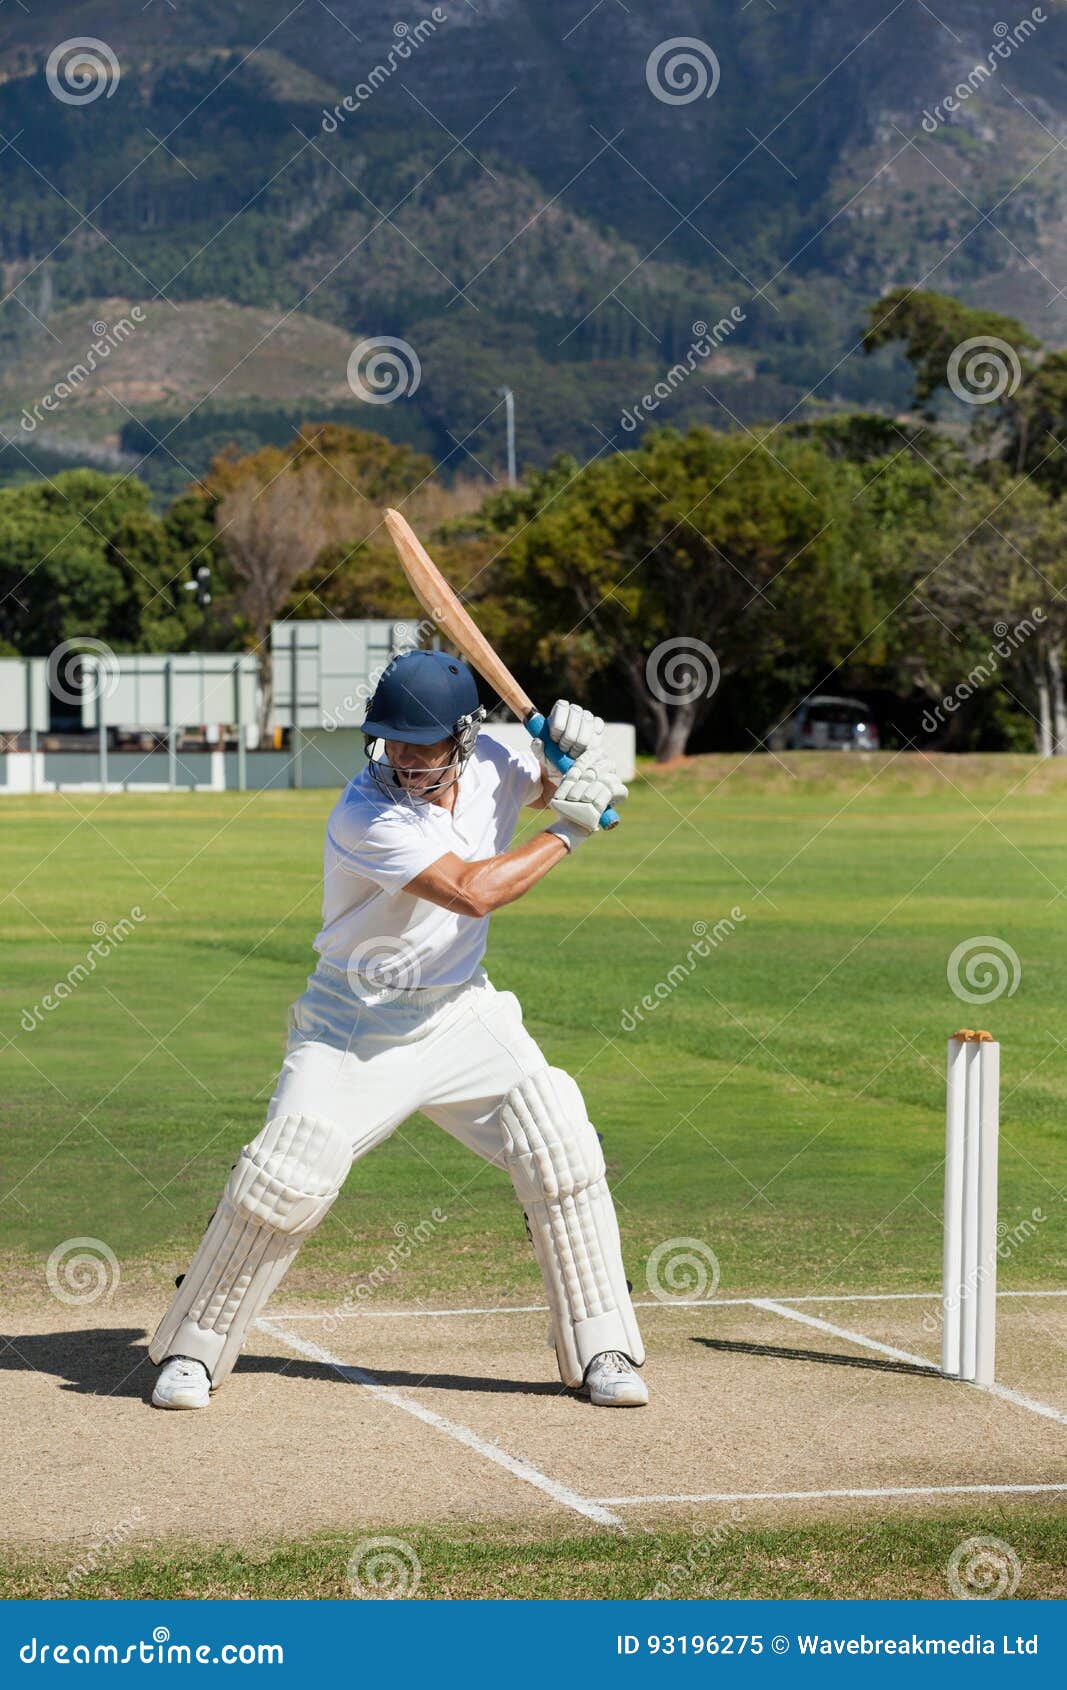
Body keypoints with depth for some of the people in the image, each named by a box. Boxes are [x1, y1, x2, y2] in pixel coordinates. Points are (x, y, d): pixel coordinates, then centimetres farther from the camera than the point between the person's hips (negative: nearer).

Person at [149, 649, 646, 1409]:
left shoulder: (489, 763, -4)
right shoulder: (365, 817, -23)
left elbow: (555, 785, 15)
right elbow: (472, 891, -29)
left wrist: (579, 747, -9)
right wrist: (569, 832, -22)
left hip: (461, 1012, 5)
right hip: (355, 1025, -5)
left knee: (563, 1152, -9)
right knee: (284, 1181, -15)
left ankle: (600, 1351, 3)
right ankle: (194, 1353, 6)